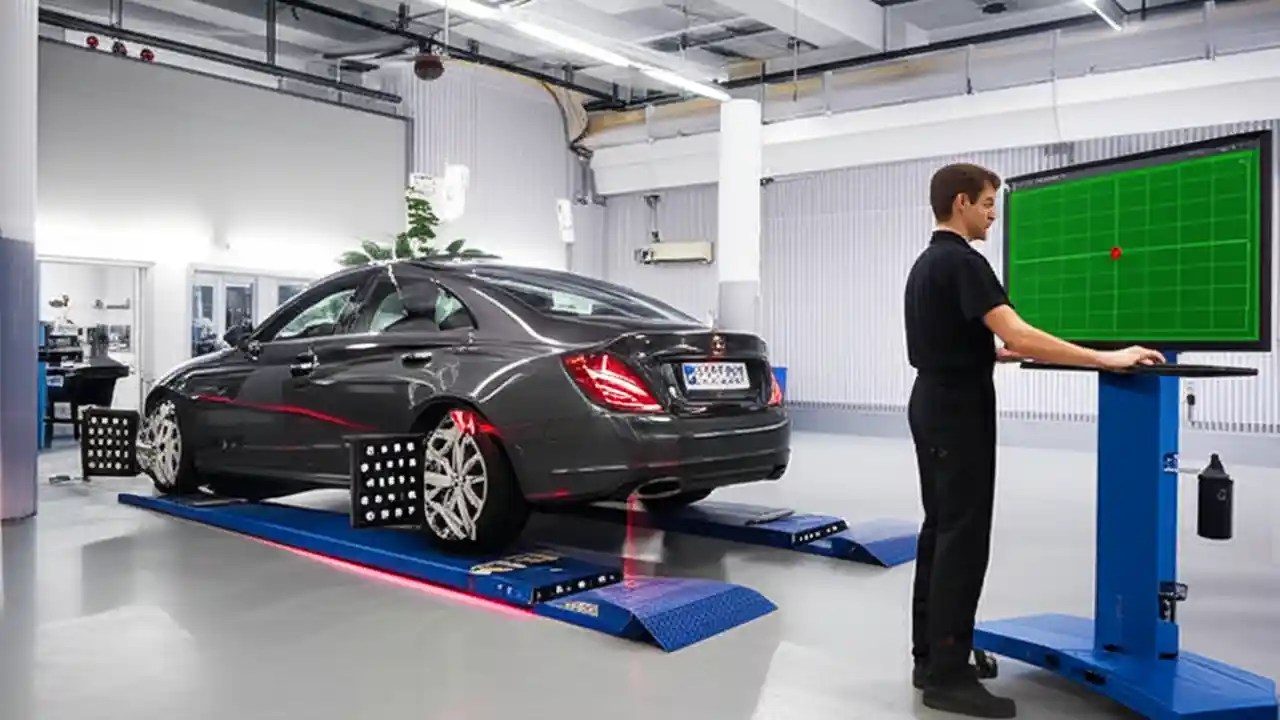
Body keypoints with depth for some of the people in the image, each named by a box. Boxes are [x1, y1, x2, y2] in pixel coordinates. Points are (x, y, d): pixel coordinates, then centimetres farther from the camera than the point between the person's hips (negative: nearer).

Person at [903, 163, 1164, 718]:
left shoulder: (926, 263, 15)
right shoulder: (962, 262, -17)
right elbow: (1017, 335, -25)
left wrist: (995, 352, 30)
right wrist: (1104, 359, -21)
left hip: (932, 406, 10)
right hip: (958, 413, -10)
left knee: (940, 530, 12)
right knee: (964, 538, -7)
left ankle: (930, 656, 18)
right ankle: (948, 675, -2)